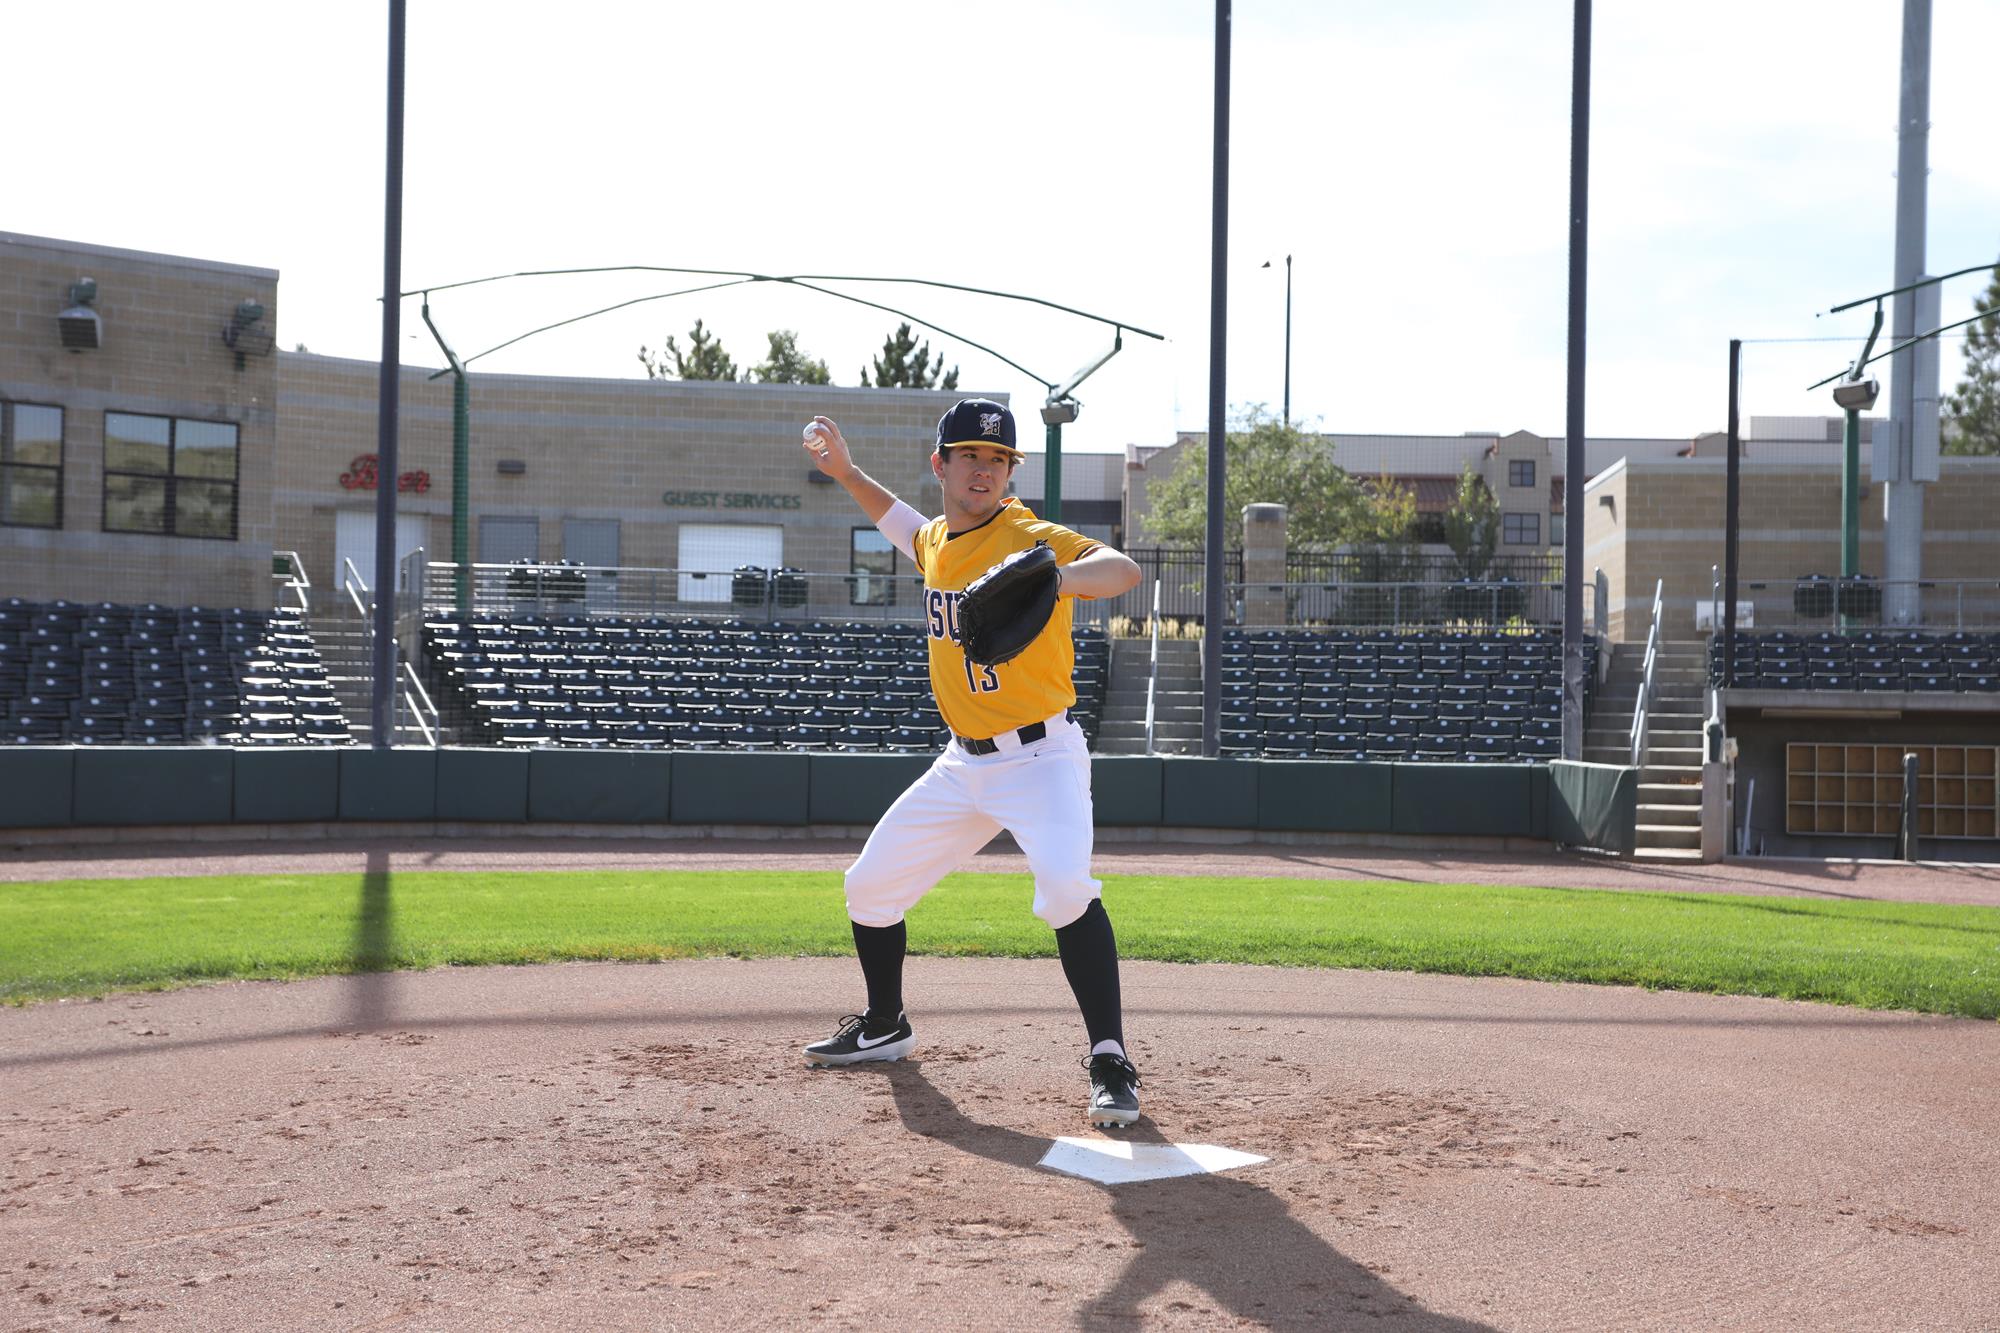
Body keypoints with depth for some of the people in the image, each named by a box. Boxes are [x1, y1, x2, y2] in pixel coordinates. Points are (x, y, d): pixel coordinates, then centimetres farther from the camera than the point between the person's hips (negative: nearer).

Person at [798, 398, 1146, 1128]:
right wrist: (845, 471, 20)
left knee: (1066, 885, -31)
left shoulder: (1029, 539, -16)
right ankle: (885, 1027, 36)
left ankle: (1111, 1062, -25)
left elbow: (1123, 568, -35)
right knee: (869, 886, 13)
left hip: (1041, 755, -7)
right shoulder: (935, 541, 6)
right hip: (963, 763, 8)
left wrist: (1057, 580, -55)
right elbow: (902, 522, 33)